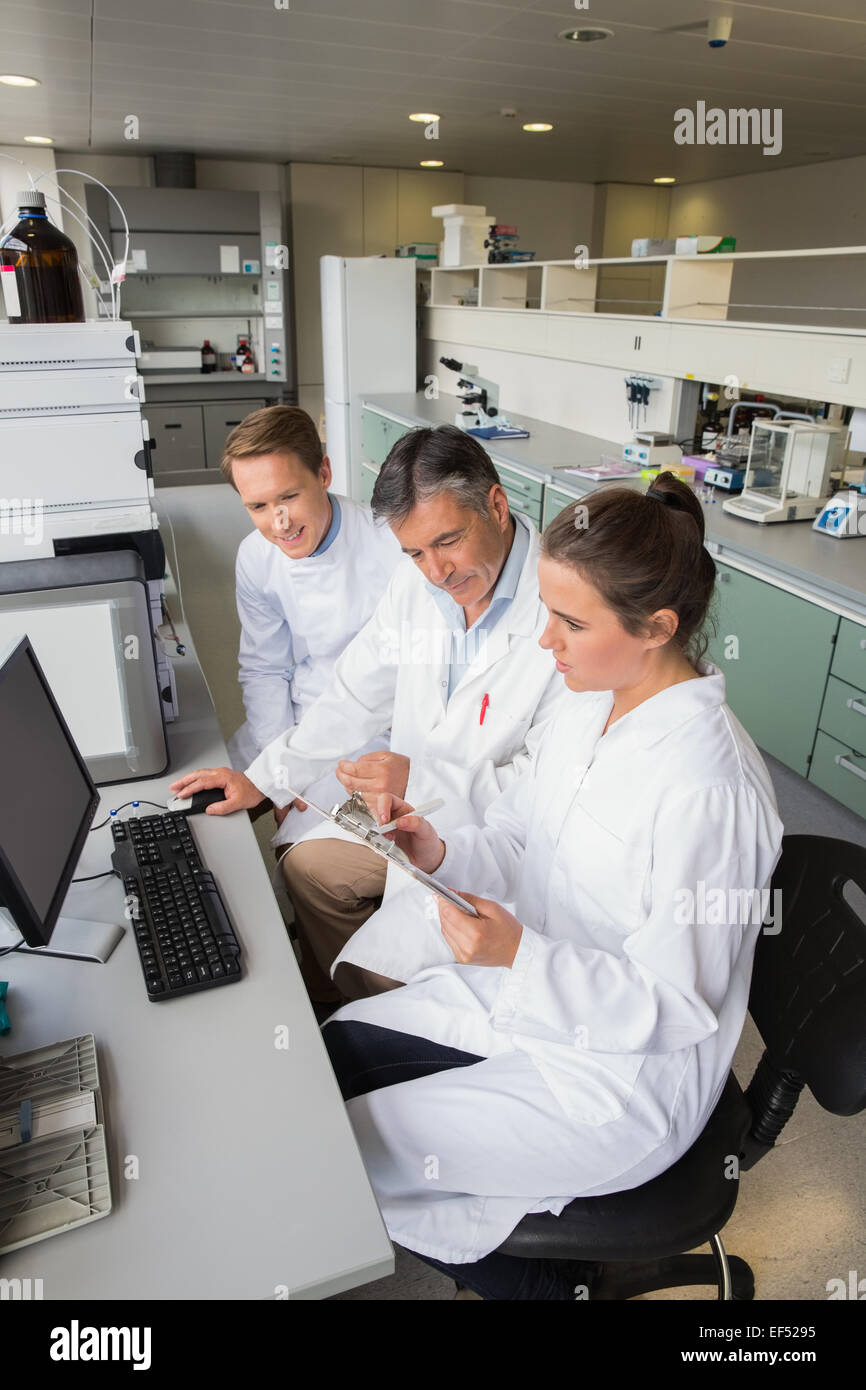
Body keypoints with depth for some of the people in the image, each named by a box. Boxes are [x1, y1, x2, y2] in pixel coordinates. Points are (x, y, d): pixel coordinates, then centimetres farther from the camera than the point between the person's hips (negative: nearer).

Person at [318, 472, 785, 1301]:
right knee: (334, 1047, 12)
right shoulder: (591, 703, -6)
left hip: (623, 1077, -8)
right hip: (534, 994, 8)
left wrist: (520, 954, -34)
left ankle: (534, 1280, 22)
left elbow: (673, 1005, -23)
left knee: (345, 1148, -4)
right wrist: (443, 854, -14)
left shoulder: (708, 787, -31)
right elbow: (520, 843, 5)